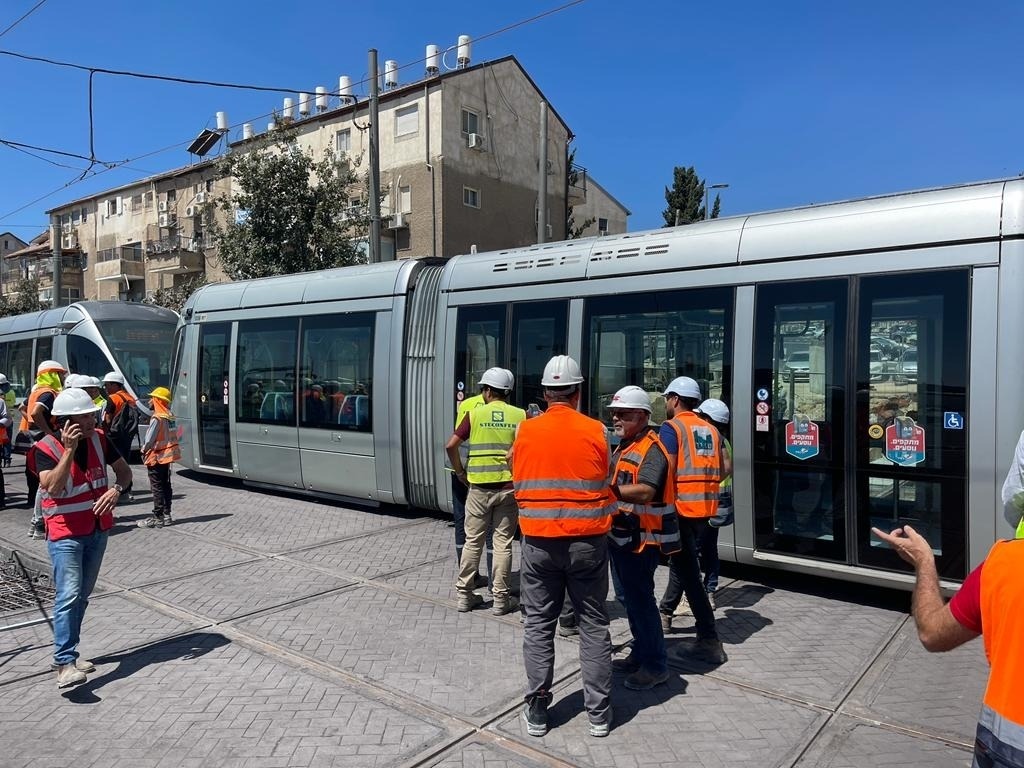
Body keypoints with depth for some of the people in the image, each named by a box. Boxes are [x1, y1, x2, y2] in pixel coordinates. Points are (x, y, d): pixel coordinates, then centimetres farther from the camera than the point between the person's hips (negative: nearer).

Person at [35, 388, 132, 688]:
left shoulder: (98, 439, -1)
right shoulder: (46, 447, -14)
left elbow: (124, 470, 7)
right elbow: (52, 488, -27)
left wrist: (116, 489, -14)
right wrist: (69, 450, -31)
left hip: (98, 530, 6)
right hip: (65, 533, -6)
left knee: (82, 596, 14)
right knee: (68, 596, -15)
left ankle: (68, 653, 27)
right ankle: (65, 664, -12)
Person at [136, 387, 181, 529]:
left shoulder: (157, 418, -19)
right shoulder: (170, 416, 4)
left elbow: (149, 440, -19)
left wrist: (144, 451, -2)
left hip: (156, 457, -8)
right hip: (167, 455, 8)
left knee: (157, 488, -2)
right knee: (166, 485, 13)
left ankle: (157, 517, 2)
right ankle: (166, 514, 18)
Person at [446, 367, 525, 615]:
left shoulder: (475, 414, -2)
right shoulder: (520, 416, -2)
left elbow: (451, 446, -7)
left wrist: (460, 472, 6)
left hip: (479, 487, 0)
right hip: (508, 487, 0)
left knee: (473, 541, 11)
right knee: (503, 543, 7)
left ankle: (465, 595, 19)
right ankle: (501, 599, 14)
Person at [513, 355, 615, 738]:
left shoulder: (525, 431, -3)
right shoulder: (595, 431, -7)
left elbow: (519, 485, 5)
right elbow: (605, 488, -1)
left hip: (539, 541, 1)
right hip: (588, 541, 0)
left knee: (538, 625, 12)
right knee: (593, 624, 12)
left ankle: (537, 711, 19)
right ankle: (599, 713, 20)